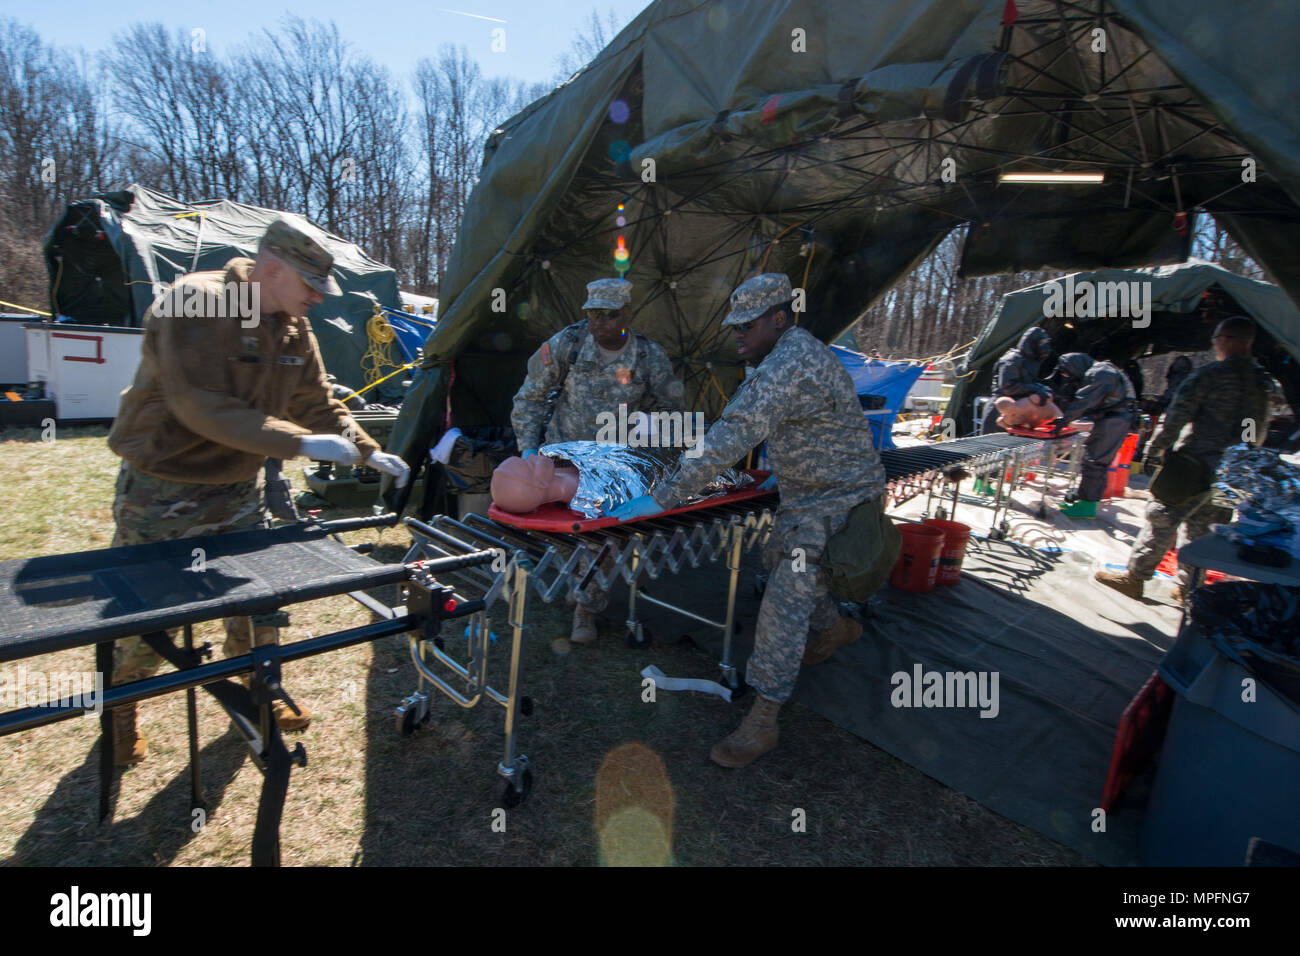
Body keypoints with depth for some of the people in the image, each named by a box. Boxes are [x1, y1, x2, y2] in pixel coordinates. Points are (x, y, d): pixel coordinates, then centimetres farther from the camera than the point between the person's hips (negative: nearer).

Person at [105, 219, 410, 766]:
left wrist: (369, 453, -4)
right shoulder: (194, 303, -22)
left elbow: (316, 404, 7)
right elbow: (202, 406, -30)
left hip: (237, 492, 6)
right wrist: (300, 443, -33)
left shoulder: (293, 327, 2)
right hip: (161, 490, -6)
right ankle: (119, 711, 34)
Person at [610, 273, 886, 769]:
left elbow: (732, 438, -38)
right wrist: (781, 473, 22)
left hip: (834, 504, -11)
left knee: (784, 602, -13)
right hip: (808, 494, 11)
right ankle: (836, 628, 47)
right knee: (780, 562, 25)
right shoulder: (799, 352, 7)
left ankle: (761, 721, -4)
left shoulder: (789, 366, -29)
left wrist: (661, 496, -38)